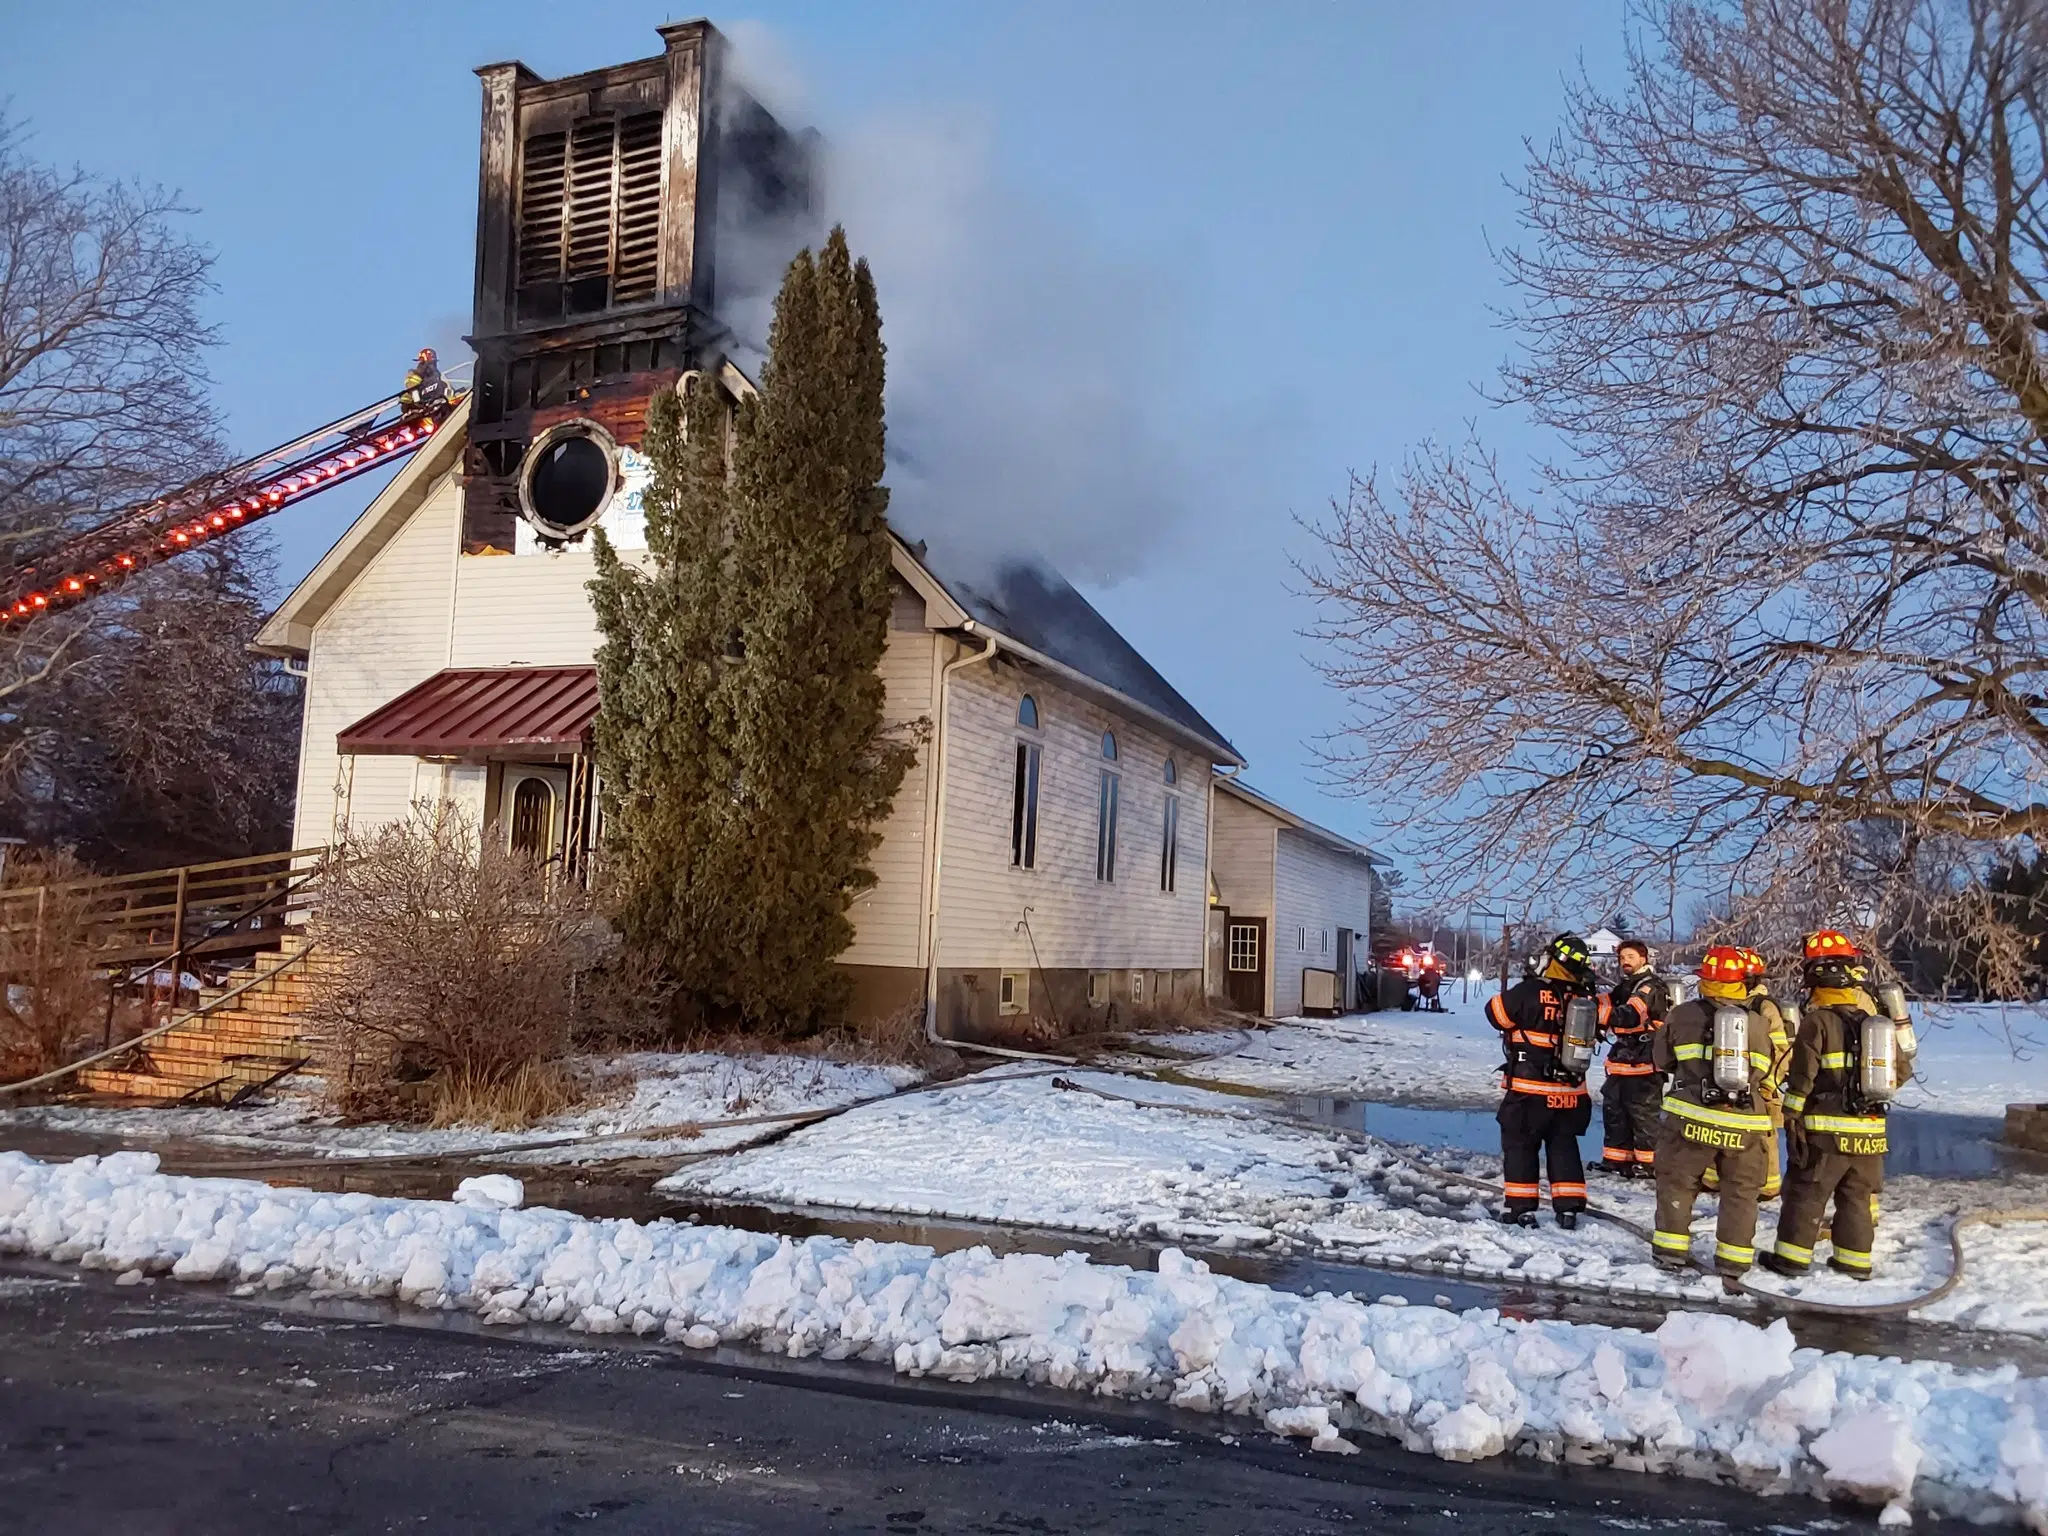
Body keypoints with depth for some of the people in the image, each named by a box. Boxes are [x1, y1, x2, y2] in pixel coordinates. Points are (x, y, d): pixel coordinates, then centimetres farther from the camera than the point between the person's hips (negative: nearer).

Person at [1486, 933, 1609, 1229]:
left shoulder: (1529, 991, -16)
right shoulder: (1587, 999, -5)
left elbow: (1495, 1012, -4)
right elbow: (1606, 1014, 13)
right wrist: (1588, 988, 15)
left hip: (1528, 1088, -4)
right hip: (1571, 1090, 4)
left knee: (1520, 1144, 8)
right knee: (1563, 1145, 18)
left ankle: (1521, 1207, 8)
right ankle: (1568, 1207, 17)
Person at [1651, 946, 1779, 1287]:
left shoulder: (1682, 1015, -1)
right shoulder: (1759, 1023, 5)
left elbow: (1661, 1059, 11)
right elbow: (1766, 1072, 14)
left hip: (1691, 1118, -2)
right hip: (1744, 1125, 2)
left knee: (1677, 1182, 12)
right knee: (1741, 1192, 14)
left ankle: (1671, 1252, 14)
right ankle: (1733, 1263, 15)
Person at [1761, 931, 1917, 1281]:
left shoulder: (1817, 1021, -12)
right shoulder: (1873, 1018, 5)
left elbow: (1802, 1076, -13)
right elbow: (1901, 1070, 12)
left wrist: (1791, 1116, -6)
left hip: (1827, 1128, -5)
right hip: (1870, 1128, 5)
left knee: (1806, 1192, 3)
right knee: (1858, 1194, 14)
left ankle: (1792, 1255, 5)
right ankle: (1855, 1260, 18)